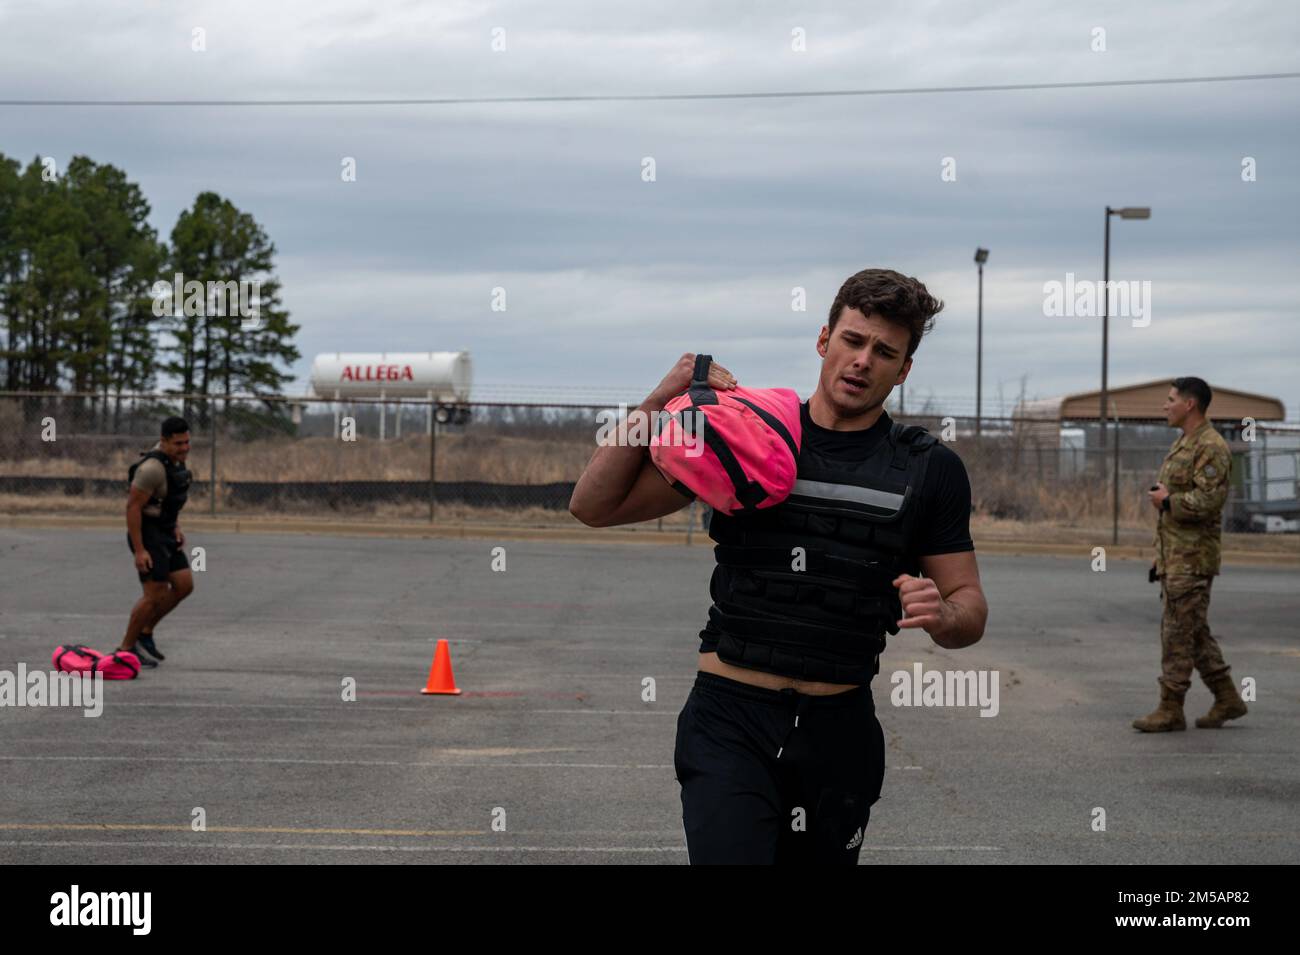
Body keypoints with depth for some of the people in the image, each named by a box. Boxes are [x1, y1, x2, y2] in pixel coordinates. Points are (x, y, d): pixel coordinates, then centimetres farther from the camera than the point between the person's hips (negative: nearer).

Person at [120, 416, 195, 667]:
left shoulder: (176, 456, 4)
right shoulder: (153, 467, -25)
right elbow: (133, 506, -24)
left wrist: (175, 527, 15)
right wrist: (139, 550, -24)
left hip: (165, 532, 9)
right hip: (147, 534, -9)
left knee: (184, 586, 7)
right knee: (156, 594, -8)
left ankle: (145, 634, 20)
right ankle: (126, 648, 5)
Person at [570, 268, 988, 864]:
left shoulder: (930, 471, 6)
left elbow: (969, 608, 9)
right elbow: (594, 506, 2)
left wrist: (943, 615, -15)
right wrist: (657, 404, -10)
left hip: (839, 731, 2)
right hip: (731, 722, -2)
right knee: (727, 852, -23)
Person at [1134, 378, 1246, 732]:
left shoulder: (1211, 448, -15)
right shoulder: (1181, 444, 17)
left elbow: (1208, 501, -25)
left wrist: (1168, 501, -13)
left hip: (1192, 558, -10)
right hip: (1173, 556, 10)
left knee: (1179, 632, -6)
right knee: (1194, 632, 13)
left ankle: (1170, 709, -1)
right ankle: (1227, 699, 20)